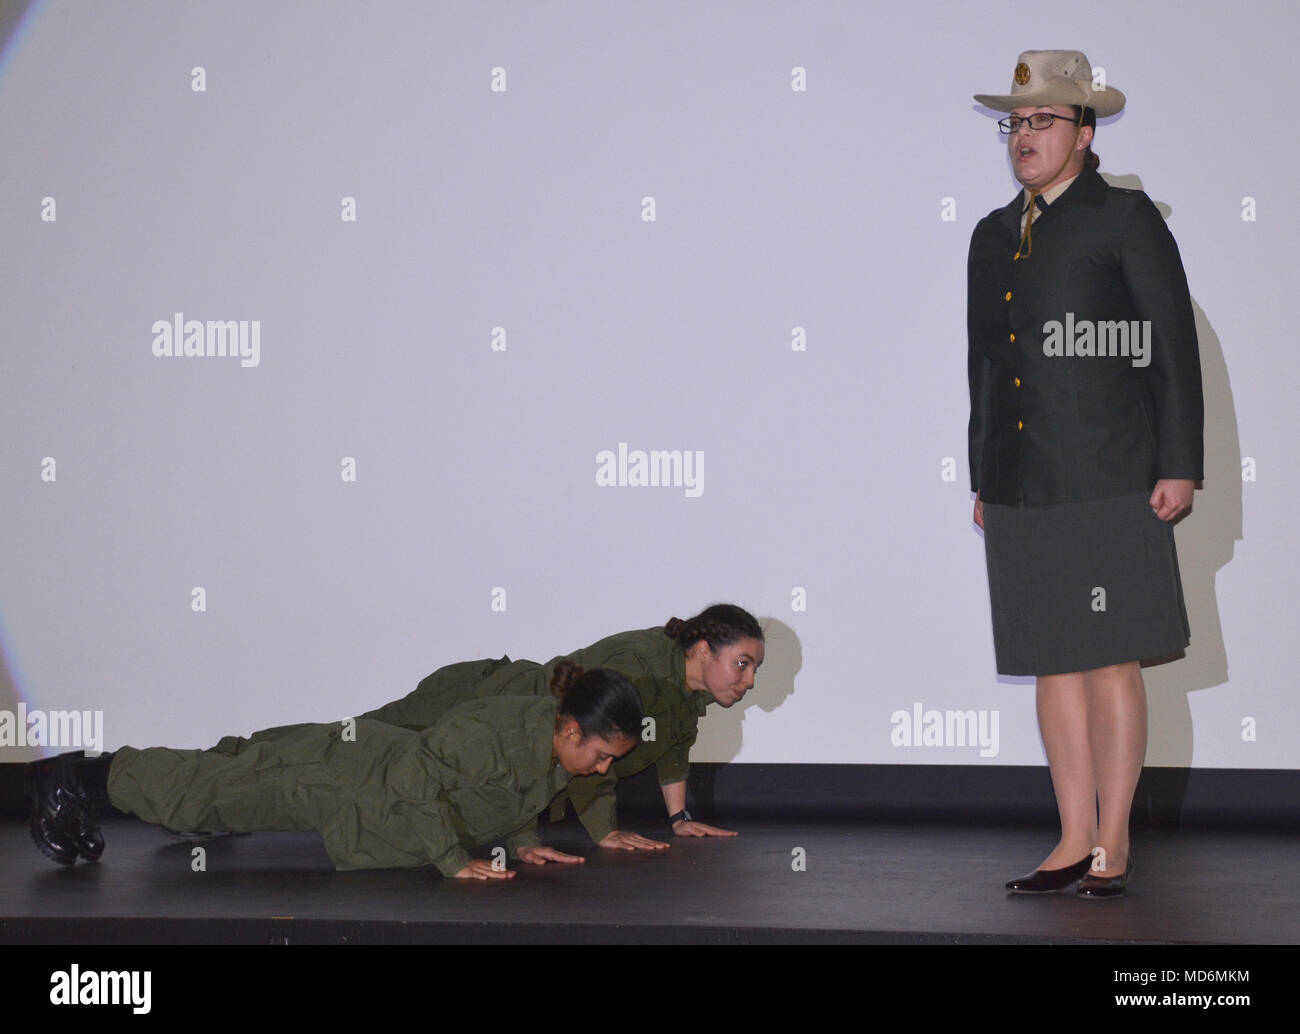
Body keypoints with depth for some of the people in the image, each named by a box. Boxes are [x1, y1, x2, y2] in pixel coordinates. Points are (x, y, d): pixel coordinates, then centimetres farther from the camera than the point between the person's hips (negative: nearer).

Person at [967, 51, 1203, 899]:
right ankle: (1075, 842, 12)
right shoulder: (994, 235, 16)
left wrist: (1179, 468, -9)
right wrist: (983, 480, 18)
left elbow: (1174, 346, -3)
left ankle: (1113, 845, 3)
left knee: (1111, 661, -4)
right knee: (1053, 665, 7)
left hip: (1107, 481, -6)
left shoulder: (1127, 220, 0)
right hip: (1022, 491, 6)